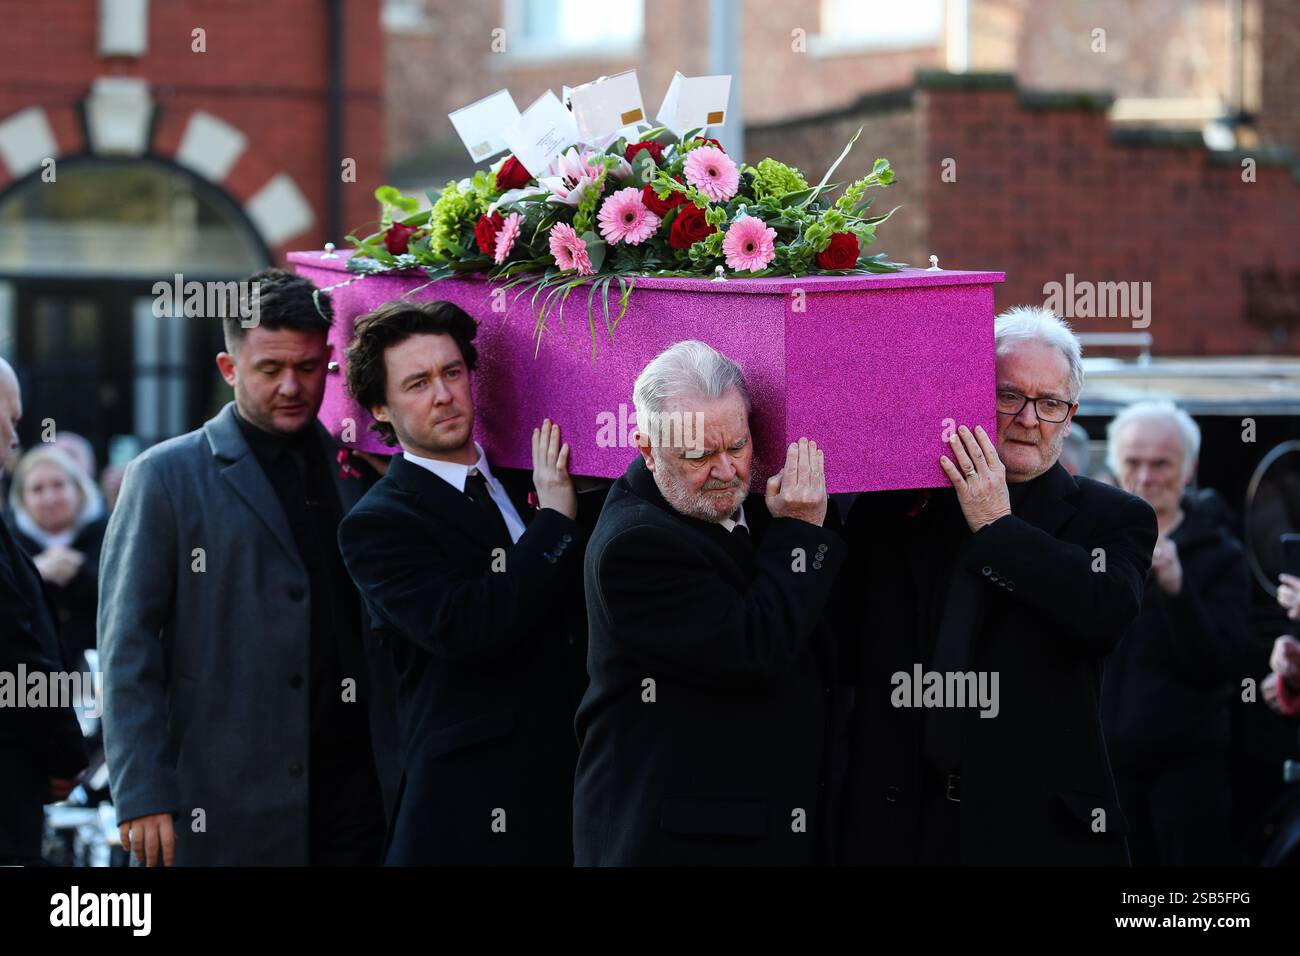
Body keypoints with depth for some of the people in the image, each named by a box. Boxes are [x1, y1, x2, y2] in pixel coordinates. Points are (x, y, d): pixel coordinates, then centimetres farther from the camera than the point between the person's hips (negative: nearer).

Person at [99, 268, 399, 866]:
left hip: (357, 795, 3)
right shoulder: (166, 476, 1)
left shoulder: (360, 473, 13)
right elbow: (127, 650, -3)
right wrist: (142, 796, -11)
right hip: (226, 812, -3)